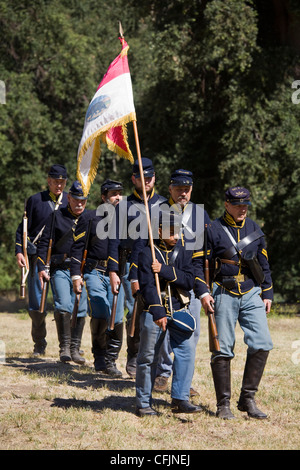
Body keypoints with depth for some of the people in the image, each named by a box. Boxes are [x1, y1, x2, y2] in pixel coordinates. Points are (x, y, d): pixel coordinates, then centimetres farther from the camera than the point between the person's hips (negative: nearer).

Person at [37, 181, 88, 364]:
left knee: (81, 309, 1)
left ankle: (75, 349, 12)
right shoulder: (57, 217, 5)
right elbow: (44, 243, 5)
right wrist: (41, 267, -4)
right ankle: (64, 347, -9)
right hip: (60, 270, -2)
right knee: (64, 305, -17)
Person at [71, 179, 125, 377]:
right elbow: (78, 247, 2)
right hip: (95, 272, -3)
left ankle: (111, 360, 9)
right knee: (101, 314, -16)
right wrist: (76, 275, -6)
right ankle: (100, 358, -1)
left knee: (117, 318, -4)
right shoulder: (89, 217, 4)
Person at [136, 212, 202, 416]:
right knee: (148, 357, 2)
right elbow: (147, 286, -15)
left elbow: (189, 281, -5)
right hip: (154, 311, -4)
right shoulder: (148, 253, -8)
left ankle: (180, 399, -2)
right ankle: (143, 403, 12)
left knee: (187, 350, -8)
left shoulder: (184, 250, 5)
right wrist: (158, 313, -23)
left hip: (179, 310, 4)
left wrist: (164, 271, -18)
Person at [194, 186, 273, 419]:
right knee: (223, 350, -3)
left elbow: (264, 264, 19)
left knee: (262, 345, -8)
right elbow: (199, 264, -1)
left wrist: (267, 294, 13)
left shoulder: (254, 229, 12)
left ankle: (248, 399, 2)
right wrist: (203, 293, -12)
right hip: (224, 295, -4)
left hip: (252, 295, 4)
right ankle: (223, 404, 5)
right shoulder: (213, 231, -2)